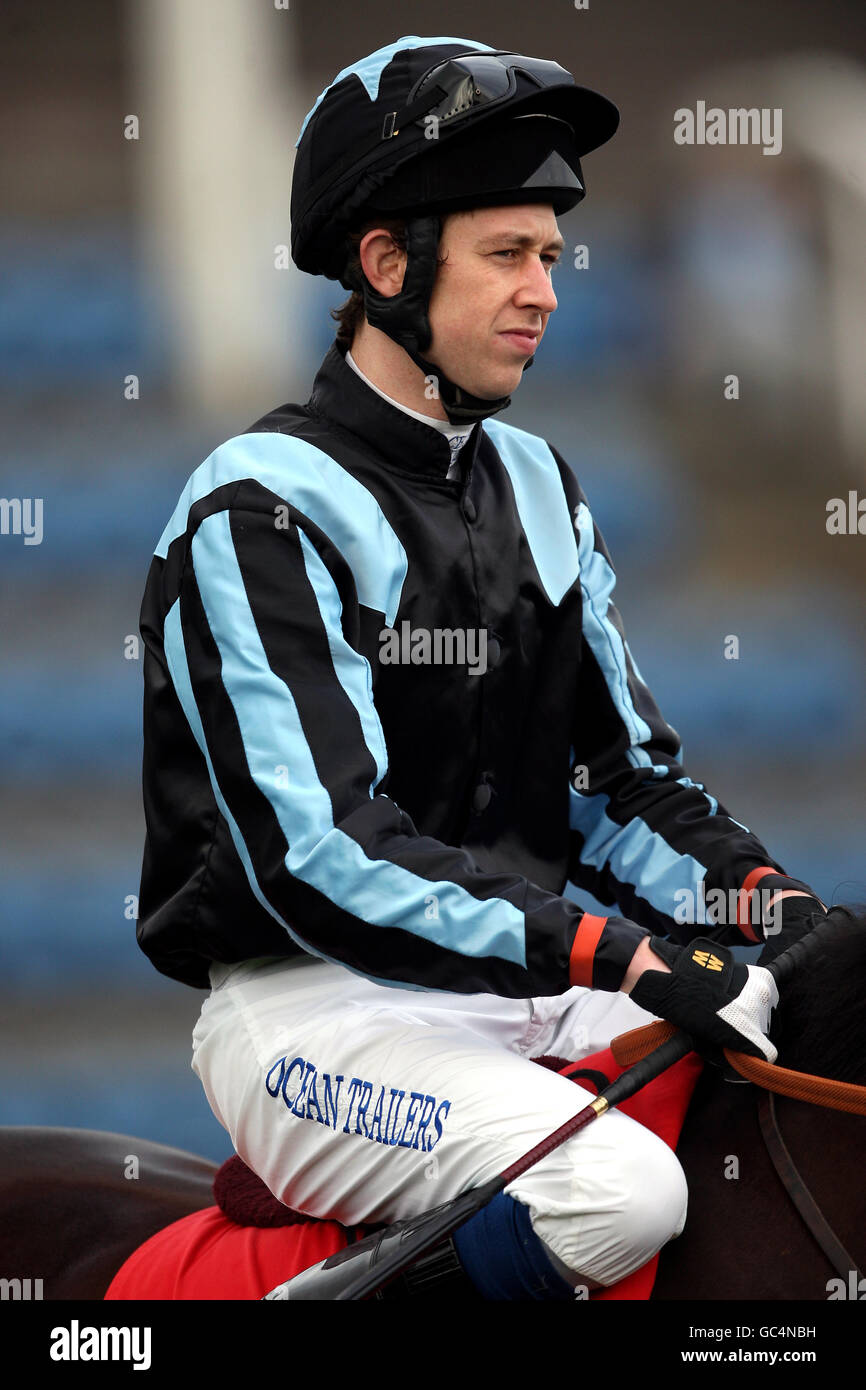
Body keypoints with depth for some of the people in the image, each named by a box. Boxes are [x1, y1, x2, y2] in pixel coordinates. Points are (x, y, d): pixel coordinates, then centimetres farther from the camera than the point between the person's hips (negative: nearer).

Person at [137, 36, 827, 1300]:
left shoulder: (535, 486, 14)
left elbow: (620, 772, 16)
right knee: (620, 1191, -31)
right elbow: (321, 858, -21)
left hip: (525, 982, 8)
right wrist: (610, 949, -28)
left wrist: (759, 897, -5)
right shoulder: (262, 512, -12)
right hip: (317, 1005, -8)